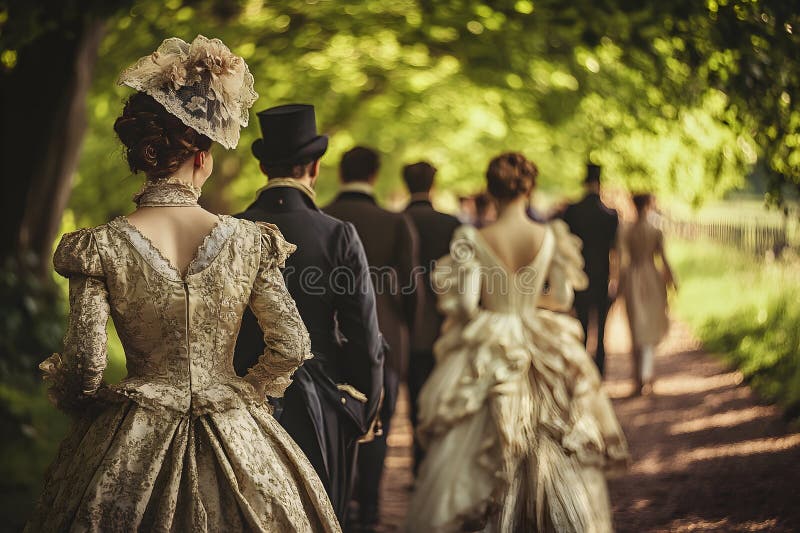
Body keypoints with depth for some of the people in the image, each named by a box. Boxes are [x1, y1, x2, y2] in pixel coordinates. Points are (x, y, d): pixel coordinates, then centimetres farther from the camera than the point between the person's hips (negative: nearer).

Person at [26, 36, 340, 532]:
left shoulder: (99, 247, -11)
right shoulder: (250, 241, -8)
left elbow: (85, 364, -11)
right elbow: (292, 346, -5)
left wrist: (73, 398, 11)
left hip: (132, 444, -1)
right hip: (236, 441, 1)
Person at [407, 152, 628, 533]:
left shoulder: (474, 241, -12)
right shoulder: (552, 237, -7)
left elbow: (463, 304, -12)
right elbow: (562, 297, -2)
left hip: (487, 358, -2)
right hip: (542, 356, 2)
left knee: (475, 453, 9)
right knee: (554, 452, 13)